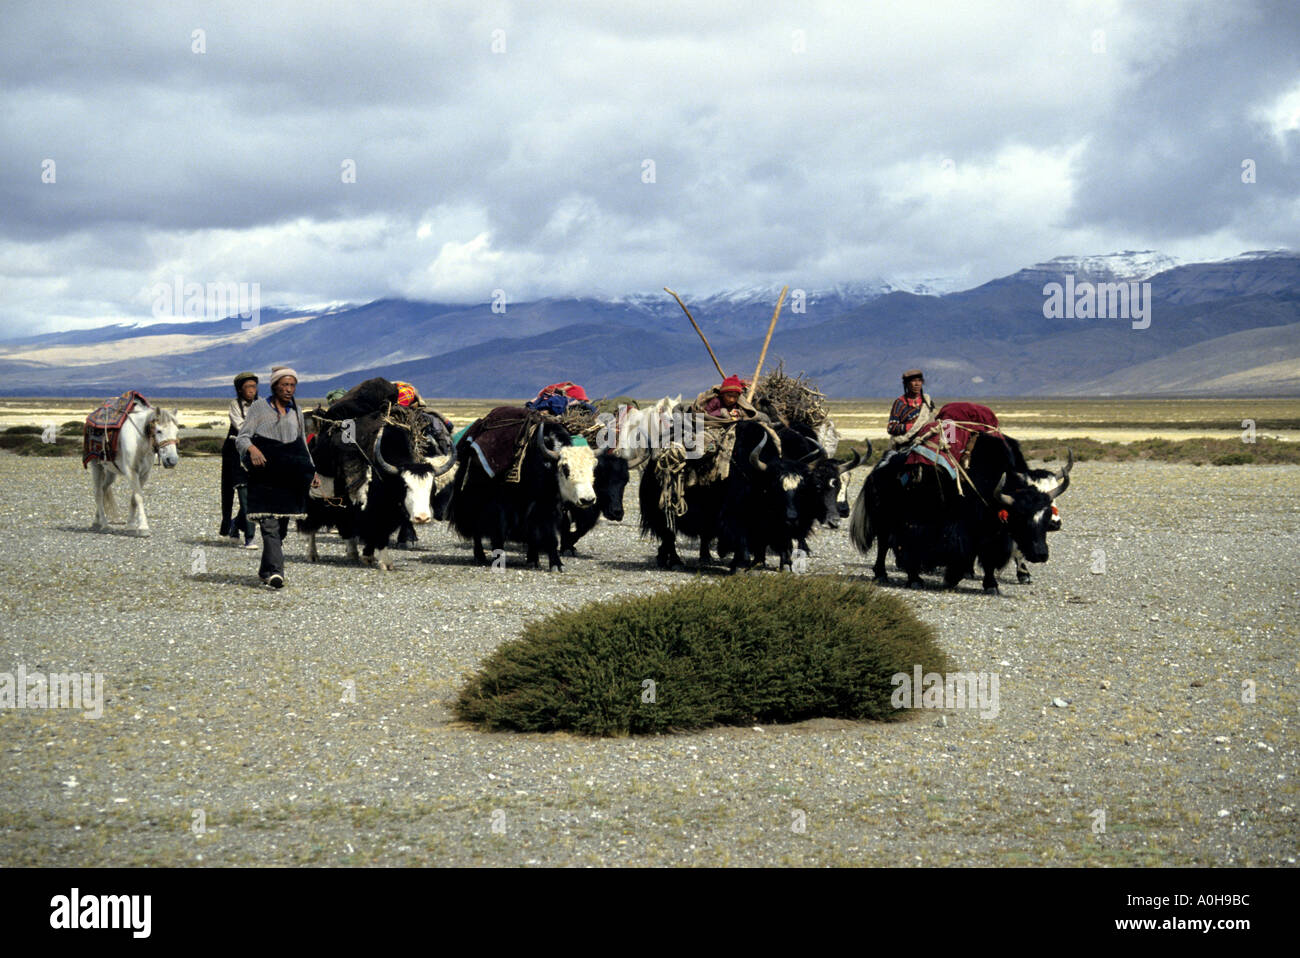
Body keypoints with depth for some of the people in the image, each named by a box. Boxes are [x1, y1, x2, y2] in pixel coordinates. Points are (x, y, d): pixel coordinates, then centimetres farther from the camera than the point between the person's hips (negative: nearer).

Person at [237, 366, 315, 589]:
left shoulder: (296, 411, 15)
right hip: (266, 474, -5)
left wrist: (310, 470, 19)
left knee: (282, 524, 6)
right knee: (270, 523, -14)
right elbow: (242, 437, -5)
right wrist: (252, 449, -26)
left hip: (290, 477, 5)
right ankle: (274, 570, -21)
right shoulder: (259, 407, 0)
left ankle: (266, 569, 20)